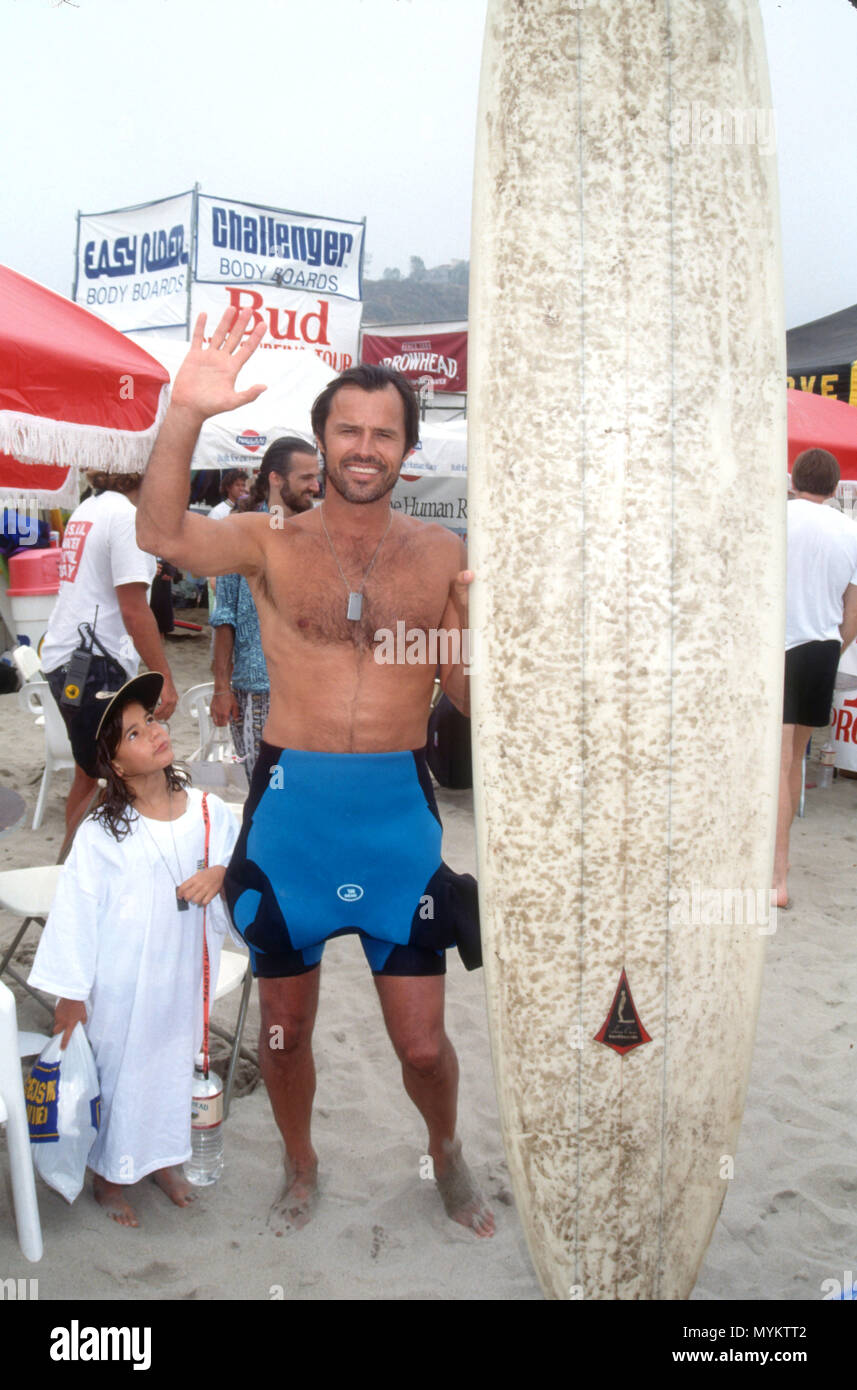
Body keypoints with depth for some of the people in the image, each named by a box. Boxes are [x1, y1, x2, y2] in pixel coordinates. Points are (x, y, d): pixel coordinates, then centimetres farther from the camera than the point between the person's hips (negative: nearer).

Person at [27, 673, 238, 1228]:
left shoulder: (210, 811, -5)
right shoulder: (100, 833, -16)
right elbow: (75, 908, -12)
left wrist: (222, 874, -18)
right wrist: (71, 991, -9)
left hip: (184, 974, 4)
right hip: (122, 983, -3)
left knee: (177, 1062, 20)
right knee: (120, 1072, 12)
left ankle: (165, 1158, 45)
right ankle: (111, 1177, 37)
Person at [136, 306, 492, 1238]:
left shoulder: (440, 554, 3)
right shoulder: (272, 545, -1)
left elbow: (470, 696, 5)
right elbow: (162, 535, -21)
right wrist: (186, 415, -34)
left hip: (399, 808, 0)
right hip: (290, 804, 0)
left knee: (422, 1043, 7)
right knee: (284, 1028, 16)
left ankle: (445, 1152, 41)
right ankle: (300, 1165, 45)